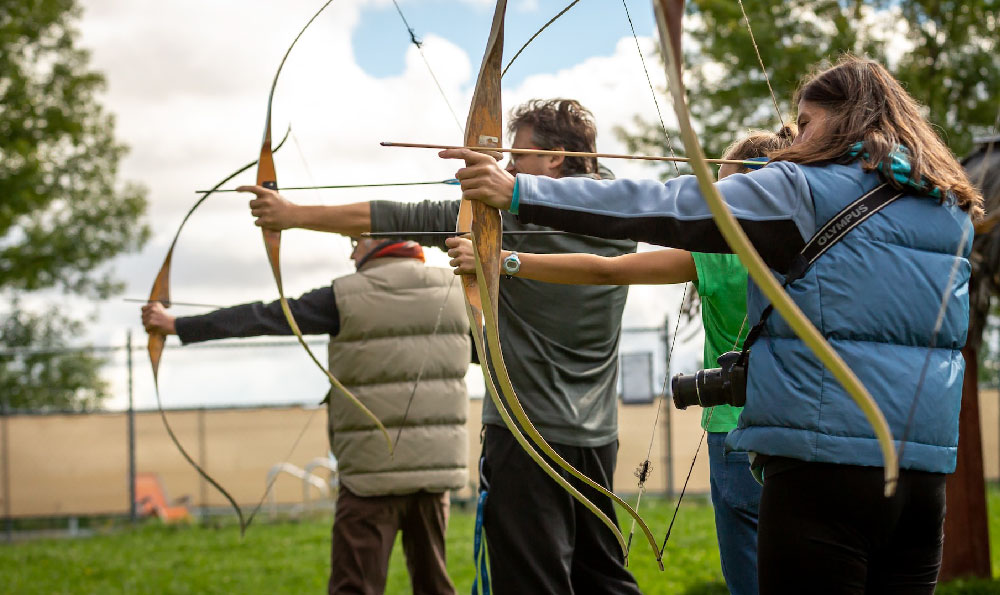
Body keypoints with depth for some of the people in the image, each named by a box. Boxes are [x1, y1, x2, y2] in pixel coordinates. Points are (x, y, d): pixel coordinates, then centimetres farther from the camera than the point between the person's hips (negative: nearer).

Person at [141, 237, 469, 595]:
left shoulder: (347, 297, -6)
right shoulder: (452, 288, 4)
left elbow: (262, 318, -3)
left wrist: (177, 326, 6)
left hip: (374, 469, -4)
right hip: (437, 465, 4)